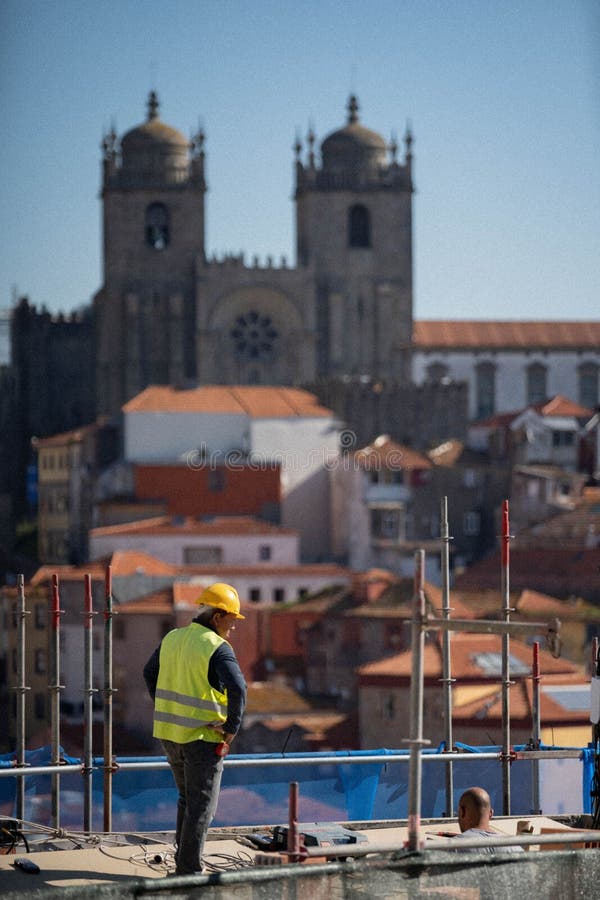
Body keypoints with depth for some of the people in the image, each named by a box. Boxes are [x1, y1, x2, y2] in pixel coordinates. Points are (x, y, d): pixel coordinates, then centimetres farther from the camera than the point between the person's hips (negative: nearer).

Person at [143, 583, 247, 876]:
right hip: (202, 736, -7)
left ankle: (181, 860, 23)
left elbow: (150, 673, 21)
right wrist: (232, 727, -16)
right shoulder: (218, 648, -15)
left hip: (169, 732, 7)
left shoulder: (172, 639, 8)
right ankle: (189, 871, 1)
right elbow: (237, 688, -27)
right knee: (201, 805, 1)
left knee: (187, 797, 22)